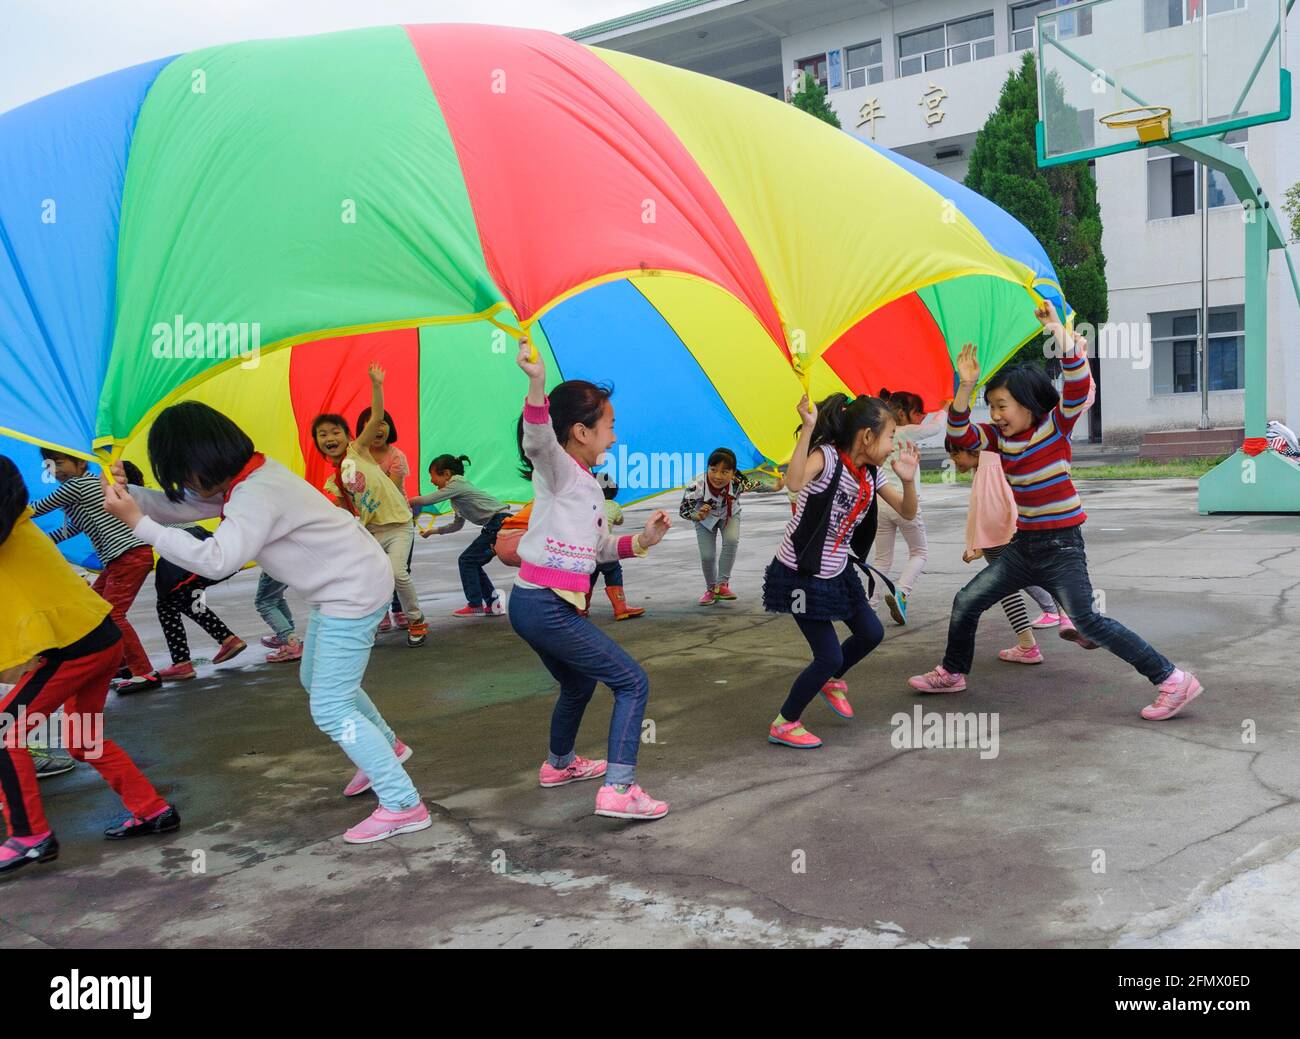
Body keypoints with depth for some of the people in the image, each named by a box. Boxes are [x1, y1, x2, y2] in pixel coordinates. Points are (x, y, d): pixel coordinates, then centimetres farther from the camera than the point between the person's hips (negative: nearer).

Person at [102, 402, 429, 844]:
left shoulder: (258, 497, -28)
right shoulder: (243, 478, 3)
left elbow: (215, 560, -39)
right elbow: (180, 507, 6)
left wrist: (138, 522, -34)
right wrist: (130, 494, -11)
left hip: (354, 591, -11)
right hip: (340, 587, 11)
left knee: (330, 709, -8)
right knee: (316, 680, 27)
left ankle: (402, 805, -3)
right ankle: (385, 747, 45)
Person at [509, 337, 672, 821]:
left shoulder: (589, 486, 19)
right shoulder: (558, 469, -9)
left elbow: (601, 548, 21)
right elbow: (537, 440, -33)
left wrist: (641, 540, 4)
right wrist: (537, 386, -50)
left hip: (534, 605, 10)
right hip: (547, 605, -10)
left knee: (578, 684, 31)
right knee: (632, 682, -8)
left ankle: (560, 763, 52)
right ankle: (619, 789, -13)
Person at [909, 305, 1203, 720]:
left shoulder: (1056, 424, -8)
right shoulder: (999, 438, 6)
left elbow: (1079, 384, -24)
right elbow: (960, 435, -6)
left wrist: (1058, 332, -30)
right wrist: (966, 386, -16)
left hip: (1061, 546, -7)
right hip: (1023, 546, 7)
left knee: (1088, 621, -16)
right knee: (966, 602, 9)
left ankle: (1173, 681, -9)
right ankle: (952, 673, 29)